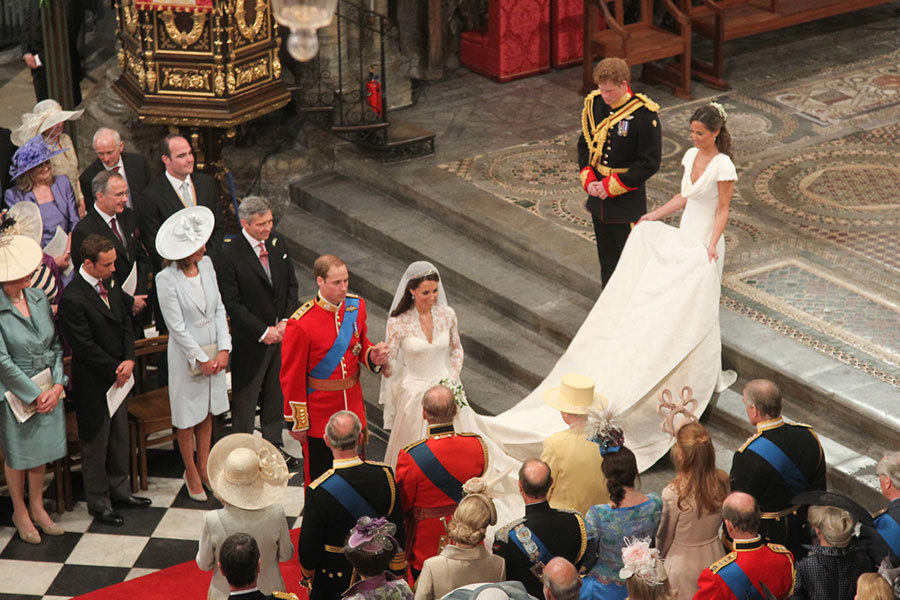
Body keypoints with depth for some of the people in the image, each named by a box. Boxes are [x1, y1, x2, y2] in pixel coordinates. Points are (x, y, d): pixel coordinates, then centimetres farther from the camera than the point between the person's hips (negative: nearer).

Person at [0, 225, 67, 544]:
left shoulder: (38, 298, -2)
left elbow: (57, 344, 4)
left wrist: (57, 385, -5)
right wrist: (35, 395, -14)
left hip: (48, 390, 5)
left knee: (41, 449, 17)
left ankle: (37, 506, 36)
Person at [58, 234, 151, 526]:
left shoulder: (109, 283, 2)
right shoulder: (72, 299, -24)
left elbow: (125, 323, 9)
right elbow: (85, 346, -22)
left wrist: (129, 360, -6)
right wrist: (115, 370, -14)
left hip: (118, 377, 8)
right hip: (93, 384, -8)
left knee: (120, 438, 18)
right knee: (96, 444, 7)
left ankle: (119, 491, 34)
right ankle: (99, 503, 21)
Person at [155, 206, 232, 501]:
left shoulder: (206, 264, -2)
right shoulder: (166, 279, -20)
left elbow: (218, 308, 4)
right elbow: (176, 327, -16)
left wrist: (223, 349, -4)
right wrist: (202, 359, -13)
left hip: (214, 352, 6)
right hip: (186, 355, -6)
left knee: (207, 412, 17)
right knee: (187, 418, 8)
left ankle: (203, 468, 32)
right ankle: (191, 472, 25)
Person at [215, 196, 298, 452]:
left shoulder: (277, 244, 2)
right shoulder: (229, 256, -17)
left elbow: (291, 285, 8)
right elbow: (232, 304, -16)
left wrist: (285, 321, -5)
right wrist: (264, 331, -16)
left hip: (281, 333, 6)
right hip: (251, 341, -6)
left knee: (276, 394, 17)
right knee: (246, 396, 6)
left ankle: (273, 445, 32)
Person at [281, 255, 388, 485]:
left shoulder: (356, 306, -4)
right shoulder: (301, 324, -21)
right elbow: (292, 377, -13)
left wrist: (372, 356, -10)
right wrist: (297, 422, -9)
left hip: (353, 410, 5)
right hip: (319, 415, -5)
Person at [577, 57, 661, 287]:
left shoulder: (644, 114, -18)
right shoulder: (594, 104, -1)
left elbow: (650, 163, -15)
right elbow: (584, 144, 11)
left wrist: (612, 186, -17)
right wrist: (588, 180, -4)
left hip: (627, 201, -6)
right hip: (599, 199, 6)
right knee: (607, 258, 16)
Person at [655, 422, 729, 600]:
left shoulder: (673, 493, -29)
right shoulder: (722, 482, -14)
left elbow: (664, 537, -13)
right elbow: (720, 521, 2)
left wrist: (658, 557, 7)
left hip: (683, 564, -4)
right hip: (715, 556, 5)